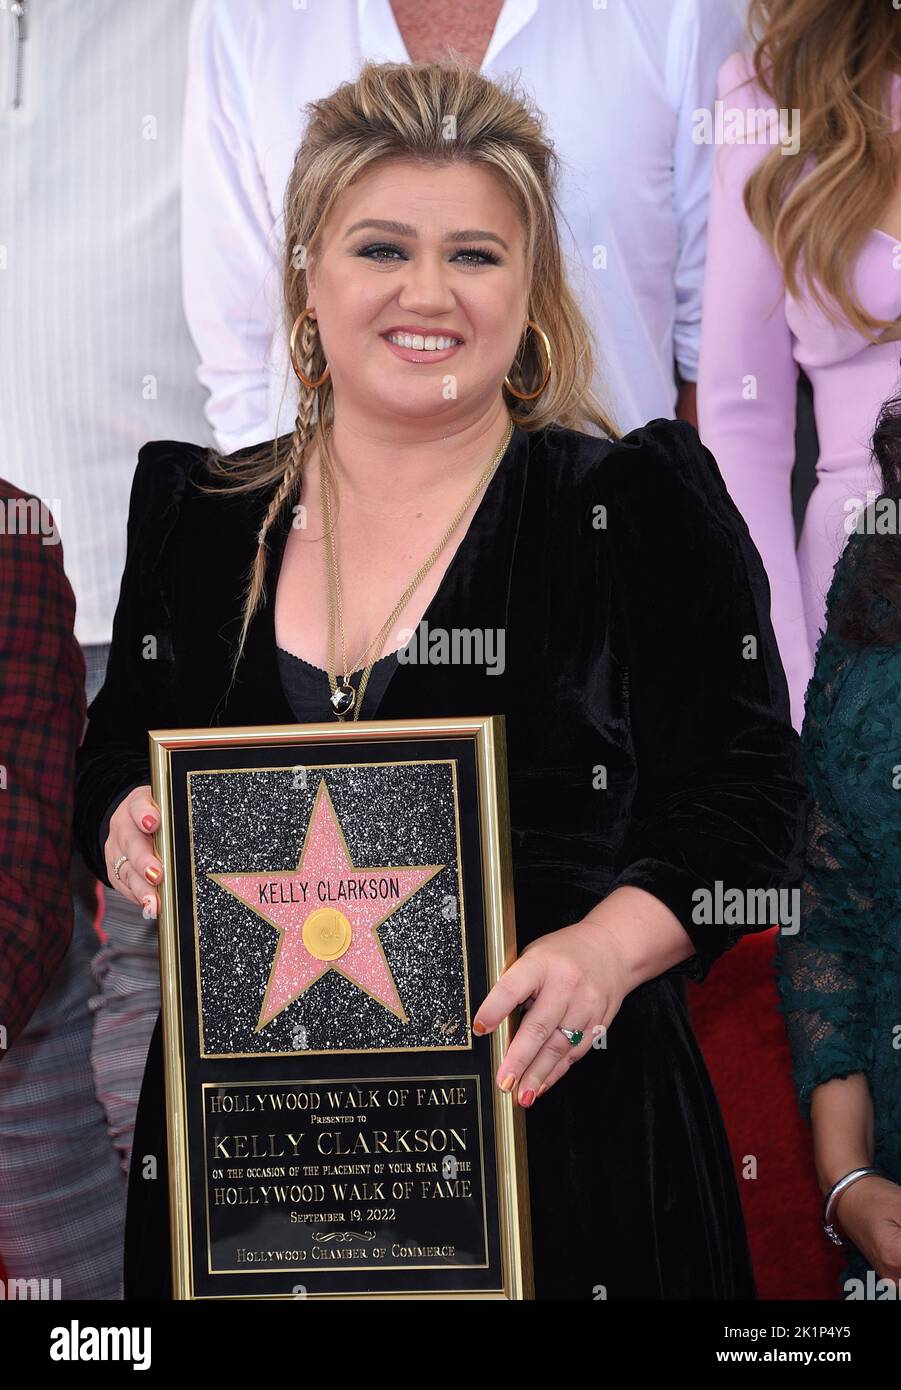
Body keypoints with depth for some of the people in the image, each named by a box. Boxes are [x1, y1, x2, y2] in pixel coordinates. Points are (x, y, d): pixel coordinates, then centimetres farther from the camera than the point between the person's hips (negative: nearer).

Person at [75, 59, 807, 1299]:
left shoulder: (642, 505, -4)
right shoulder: (197, 513, 8)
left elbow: (748, 794, -6)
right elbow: (118, 745, 18)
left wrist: (609, 947, -23)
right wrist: (125, 820, -5)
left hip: (555, 1101, -3)